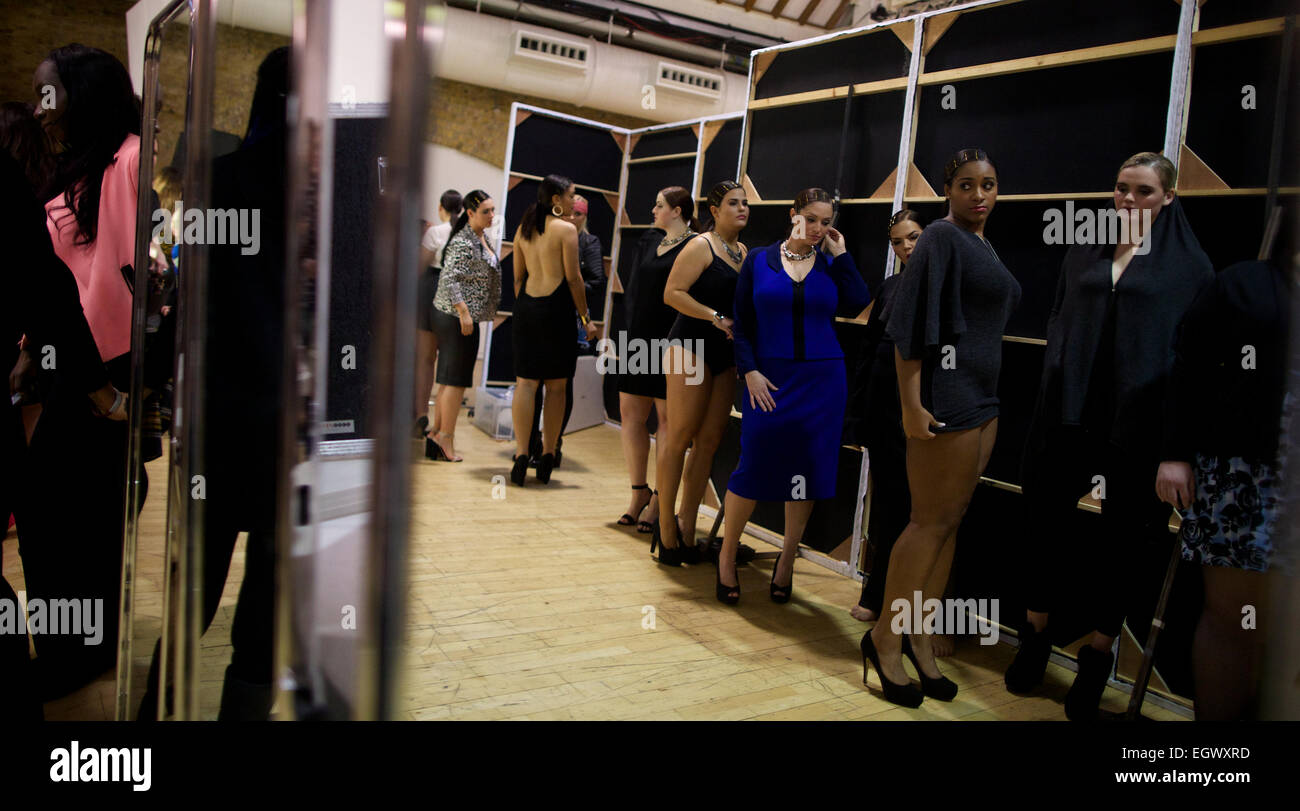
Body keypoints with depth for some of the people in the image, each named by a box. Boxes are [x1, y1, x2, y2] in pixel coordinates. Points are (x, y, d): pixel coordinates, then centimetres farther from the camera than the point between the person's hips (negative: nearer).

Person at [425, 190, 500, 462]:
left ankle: (437, 433, 17)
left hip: (468, 317, 10)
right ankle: (446, 438, -1)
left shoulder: (482, 239, 15)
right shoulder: (463, 242, -15)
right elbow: (449, 279, -21)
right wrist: (464, 312, -23)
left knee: (449, 379, 11)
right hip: (456, 317, -10)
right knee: (456, 379, -6)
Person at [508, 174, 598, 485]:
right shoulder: (566, 229, -6)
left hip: (526, 306, 5)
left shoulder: (523, 229, 11)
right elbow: (573, 278, -9)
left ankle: (522, 454, -2)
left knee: (525, 383, 3)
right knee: (556, 386, 4)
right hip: (556, 308, -5)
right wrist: (586, 317, -4)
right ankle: (547, 457, 8)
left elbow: (518, 275, 13)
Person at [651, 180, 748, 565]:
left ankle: (686, 528, 12)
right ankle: (665, 525, 3)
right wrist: (716, 318, -16)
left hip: (725, 355, 7)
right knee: (680, 436, -6)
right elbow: (672, 293, -12)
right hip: (691, 348, -7)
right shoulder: (701, 245, -5)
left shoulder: (744, 252, 16)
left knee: (709, 441, 5)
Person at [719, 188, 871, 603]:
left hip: (821, 381, 2)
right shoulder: (759, 261, 3)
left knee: (806, 472, 5)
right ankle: (727, 556, 13)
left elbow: (859, 306, -11)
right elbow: (741, 323, 1)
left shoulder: (831, 266, 7)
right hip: (768, 380, -2)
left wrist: (840, 254, -6)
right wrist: (750, 371, -10)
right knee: (754, 466, -6)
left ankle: (786, 561, 20)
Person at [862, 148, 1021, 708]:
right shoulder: (941, 238, -9)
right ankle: (885, 639, 8)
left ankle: (918, 638, 18)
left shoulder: (982, 246, 17)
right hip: (947, 398, -9)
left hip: (982, 398, 9)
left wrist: (987, 397, 18)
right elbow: (910, 324, -17)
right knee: (931, 521, -4)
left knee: (950, 521, 10)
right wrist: (912, 405, -22)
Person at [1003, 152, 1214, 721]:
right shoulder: (1084, 253, 13)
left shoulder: (1188, 263, 2)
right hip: (1070, 411, 3)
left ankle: (1096, 660, 19)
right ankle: (1035, 636, 23)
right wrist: (1057, 377, 1)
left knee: (1124, 536, 4)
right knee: (1046, 519, 4)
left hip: (1139, 418, -3)